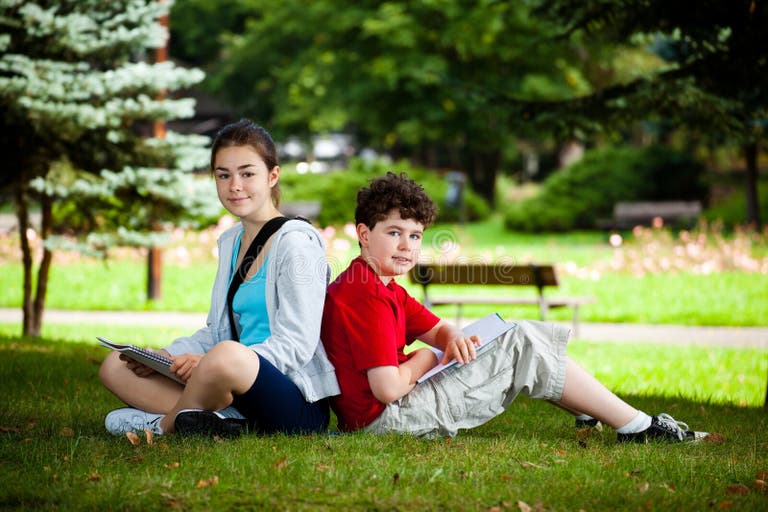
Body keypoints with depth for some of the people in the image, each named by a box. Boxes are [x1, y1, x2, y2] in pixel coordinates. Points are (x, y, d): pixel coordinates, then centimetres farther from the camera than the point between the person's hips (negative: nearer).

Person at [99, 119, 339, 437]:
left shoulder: (296, 242, -9)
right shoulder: (230, 242, 18)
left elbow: (296, 346, -16)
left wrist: (208, 362, -24)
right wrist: (163, 357, 3)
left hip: (299, 406, -9)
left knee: (227, 355, -40)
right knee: (115, 366, 2)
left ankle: (163, 425, -11)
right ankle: (219, 422, -20)